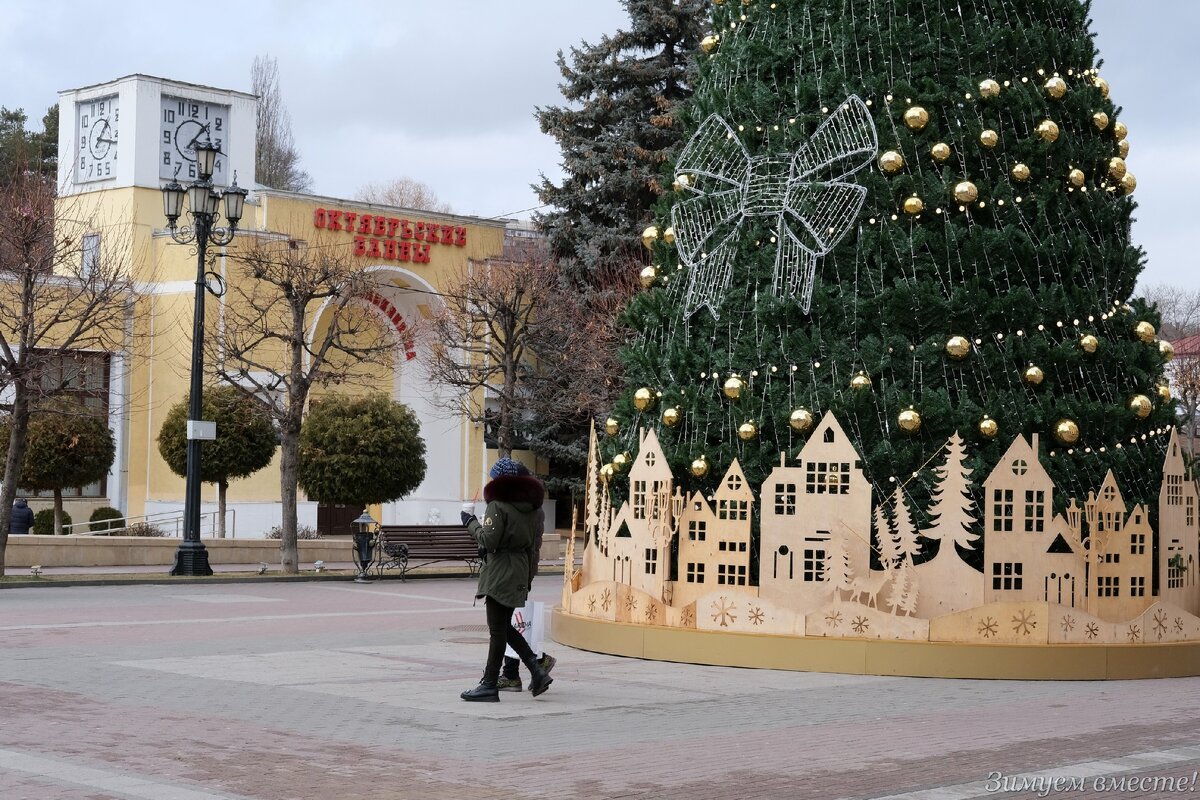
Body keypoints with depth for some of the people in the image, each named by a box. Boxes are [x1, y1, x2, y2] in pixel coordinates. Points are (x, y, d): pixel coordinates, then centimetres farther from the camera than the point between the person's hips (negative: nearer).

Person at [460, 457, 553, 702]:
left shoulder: (498, 506, -13)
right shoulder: (531, 508, 11)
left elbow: (488, 540, -17)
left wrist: (471, 523, -4)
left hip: (501, 573, -8)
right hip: (521, 569, 8)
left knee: (497, 630, -3)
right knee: (504, 627, 18)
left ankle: (489, 685, 2)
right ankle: (537, 671, 12)